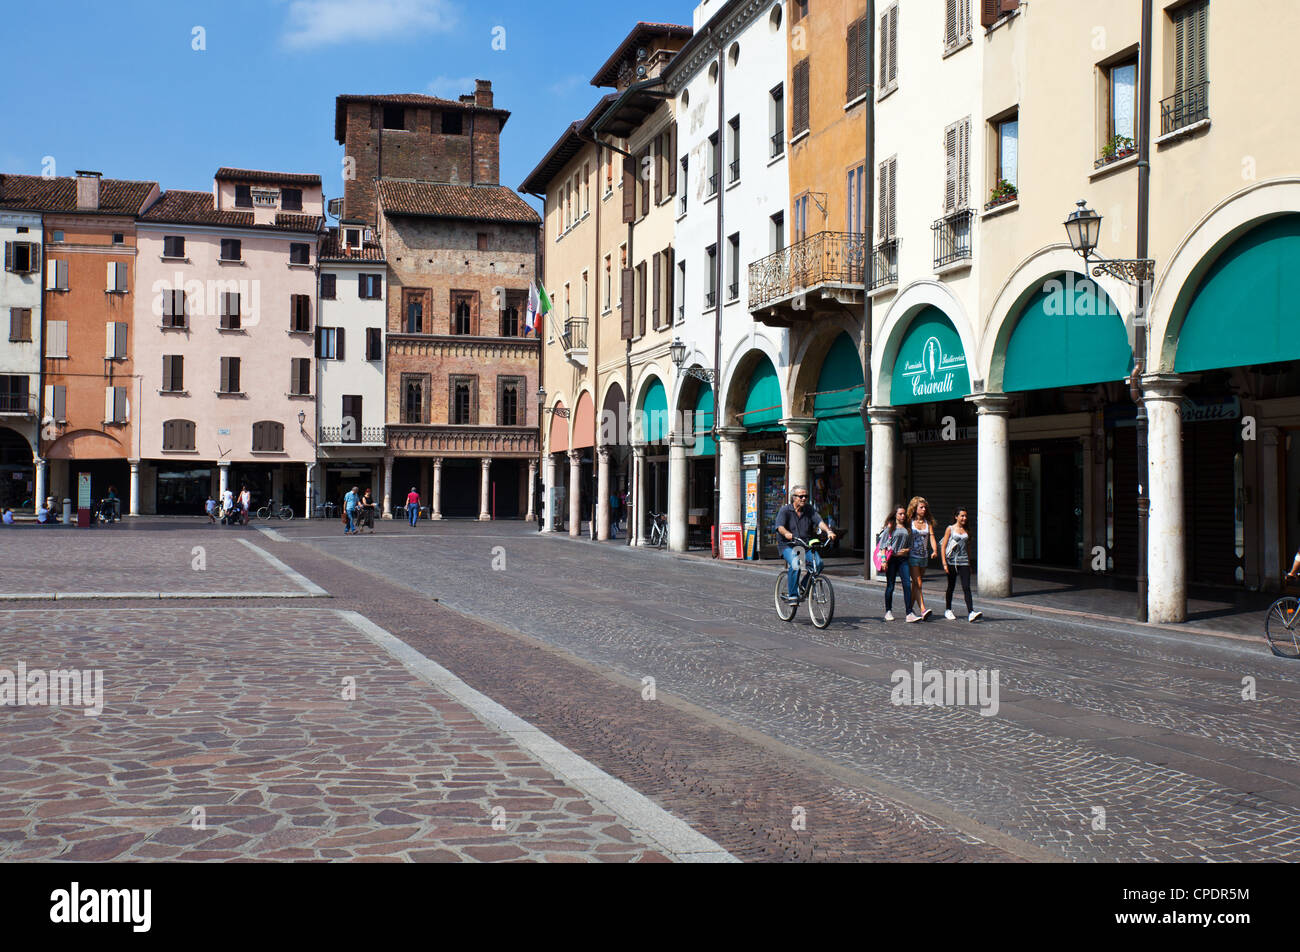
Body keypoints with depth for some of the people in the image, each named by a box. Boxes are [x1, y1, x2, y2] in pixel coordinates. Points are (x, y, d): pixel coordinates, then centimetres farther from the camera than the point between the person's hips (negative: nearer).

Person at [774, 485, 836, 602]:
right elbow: (780, 526, -20)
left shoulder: (810, 510, 7)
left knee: (818, 563, -20)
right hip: (787, 545, -4)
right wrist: (787, 533, -43)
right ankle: (792, 595, -18)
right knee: (795, 564, -32)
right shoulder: (785, 510, -5)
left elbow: (819, 522, -9)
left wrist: (828, 531, -30)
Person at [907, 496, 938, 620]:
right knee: (917, 583, -12)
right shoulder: (910, 522, -2)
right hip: (913, 556, -4)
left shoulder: (928, 522, 8)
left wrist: (934, 550, -17)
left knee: (917, 584, 9)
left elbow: (931, 536, -2)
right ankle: (923, 610, -21)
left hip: (924, 557, 4)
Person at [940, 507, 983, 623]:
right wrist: (944, 563, -9)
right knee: (951, 587, 9)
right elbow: (943, 547, -2)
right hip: (952, 561, -2)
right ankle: (948, 610, 26)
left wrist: (969, 564, 18)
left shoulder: (967, 531, 12)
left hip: (964, 562, 2)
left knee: (966, 587, -10)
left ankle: (971, 613, -19)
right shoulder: (950, 529, 1)